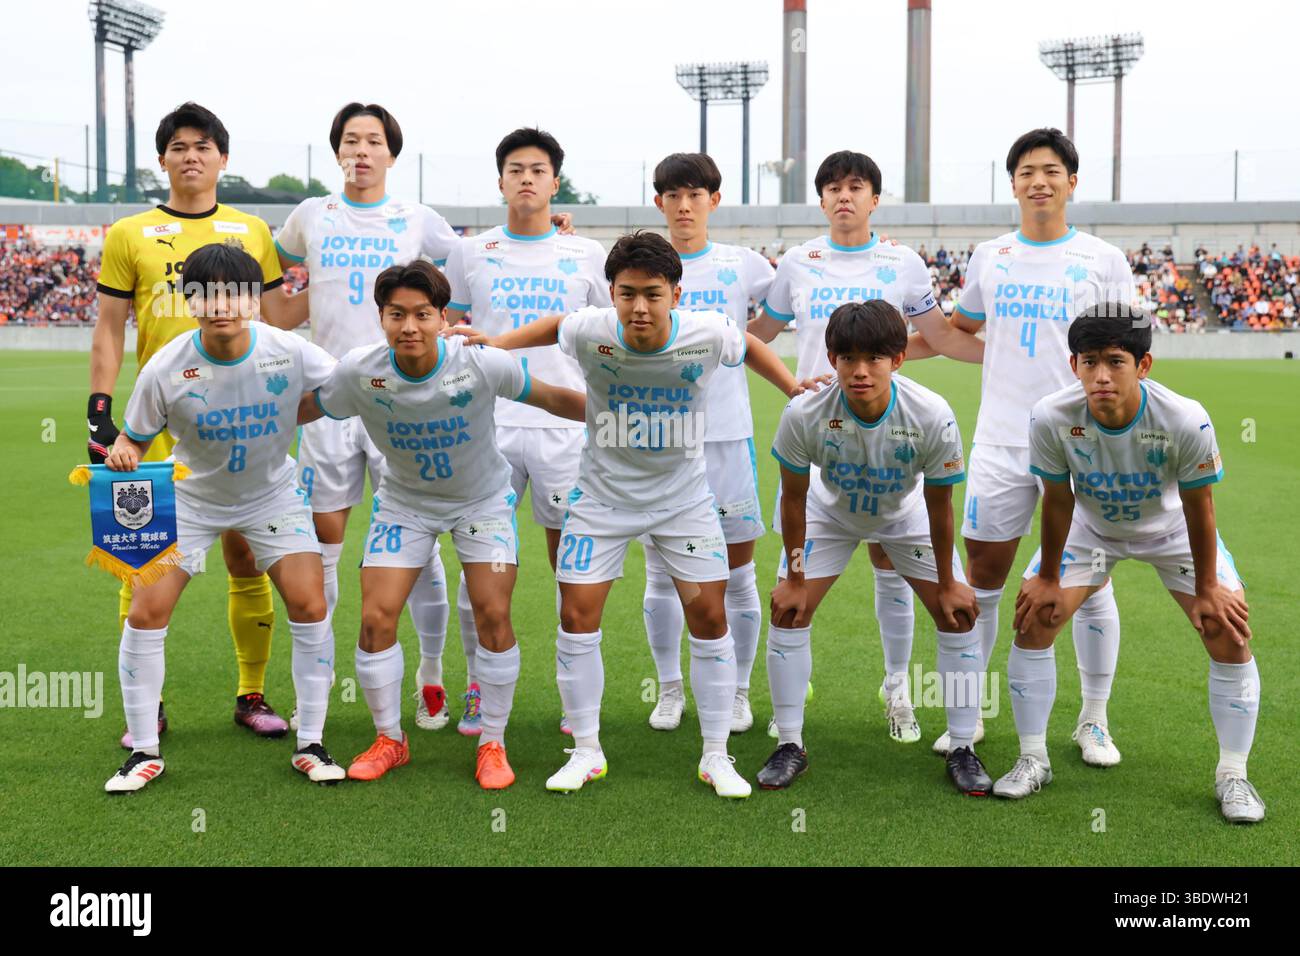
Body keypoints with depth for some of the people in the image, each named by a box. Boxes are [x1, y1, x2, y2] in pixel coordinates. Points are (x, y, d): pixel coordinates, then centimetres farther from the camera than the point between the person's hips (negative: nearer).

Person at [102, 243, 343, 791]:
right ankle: (144, 751, 10)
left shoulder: (288, 352, -22)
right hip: (190, 497, 0)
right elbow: (135, 438, -10)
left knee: (310, 607, -11)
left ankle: (310, 745, 6)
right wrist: (122, 453, -31)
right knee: (146, 612, -8)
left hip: (271, 493, 0)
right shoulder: (164, 370, -24)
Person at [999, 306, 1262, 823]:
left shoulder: (1185, 420, -36)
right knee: (1032, 620, -9)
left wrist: (1207, 588, -10)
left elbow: (1198, 505, -20)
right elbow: (1058, 499, -16)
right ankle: (1032, 760, 9)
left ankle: (1232, 774, 9)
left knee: (1229, 634, -10)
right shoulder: (1051, 417, -33)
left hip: (1172, 529, -1)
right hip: (1091, 525, 1)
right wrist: (1048, 578, -6)